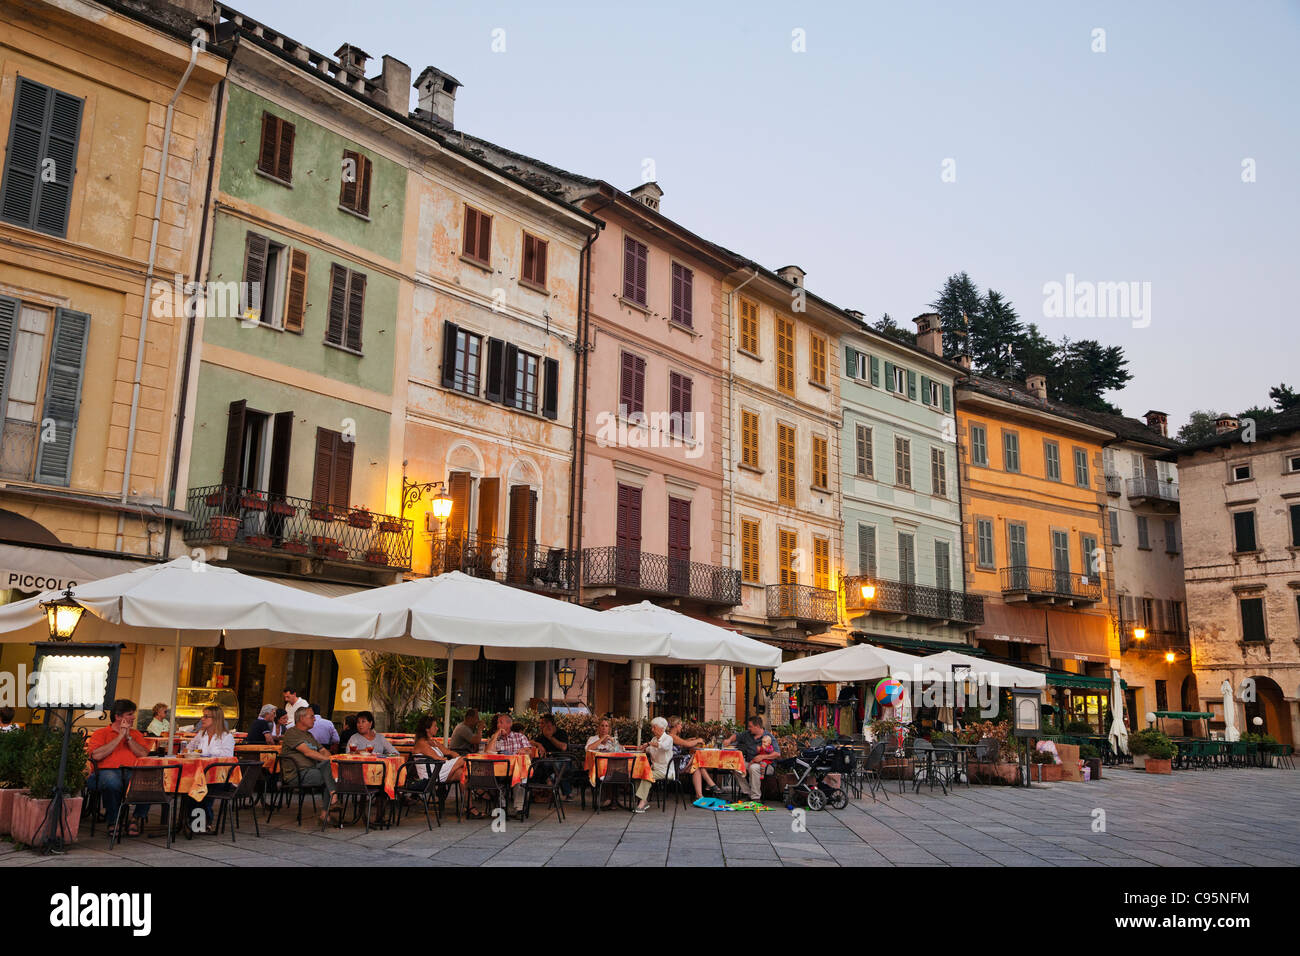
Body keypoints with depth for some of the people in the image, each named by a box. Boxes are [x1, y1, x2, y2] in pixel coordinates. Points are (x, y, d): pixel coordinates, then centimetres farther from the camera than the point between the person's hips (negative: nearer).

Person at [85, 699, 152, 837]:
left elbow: (144, 753, 7)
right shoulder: (101, 733, 14)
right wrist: (120, 736, -3)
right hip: (107, 771, -3)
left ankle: (138, 817, -11)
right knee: (112, 782, -40)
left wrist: (128, 737, 2)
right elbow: (96, 755, -6)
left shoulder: (136, 734, 25)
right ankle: (113, 821, -18)